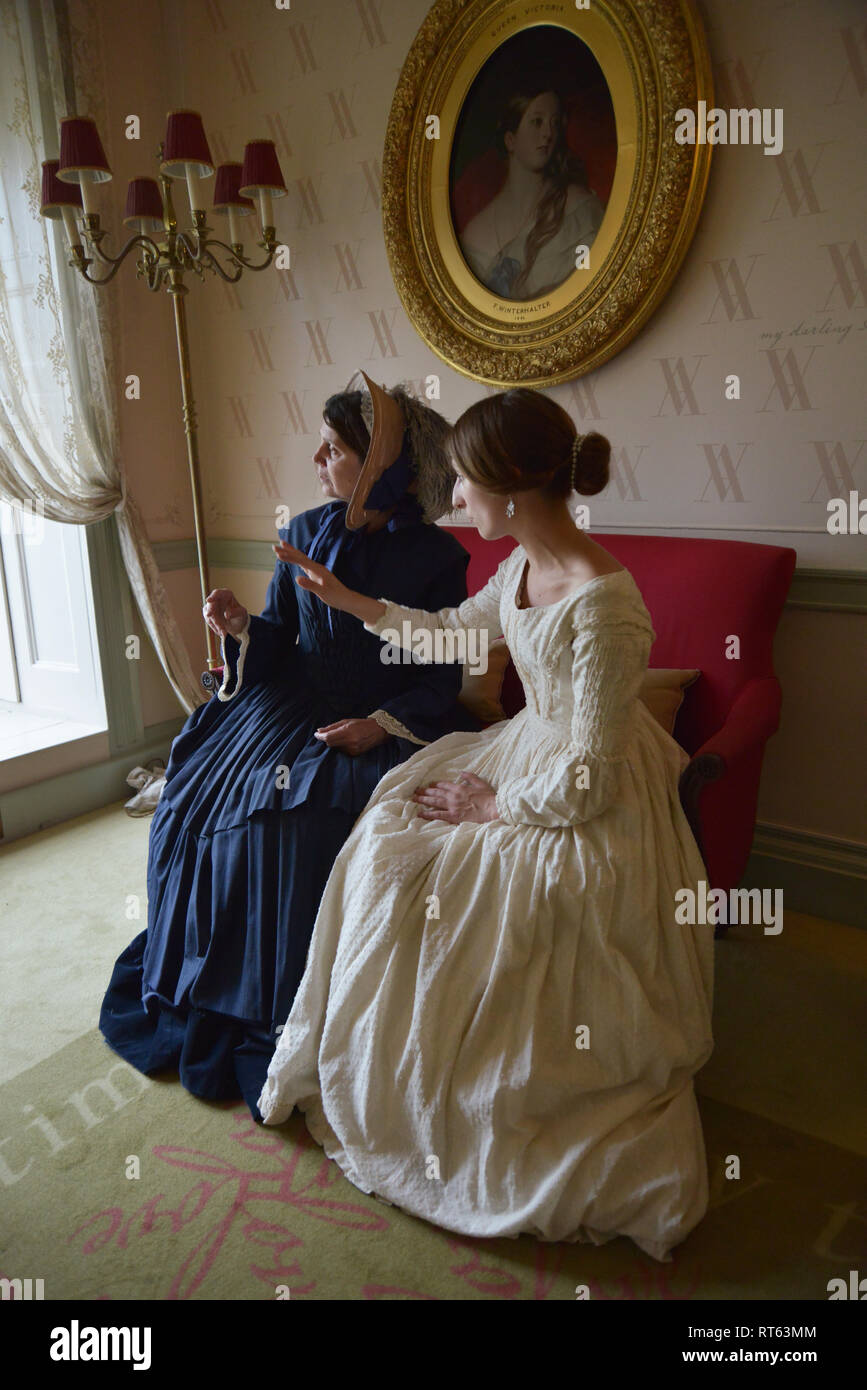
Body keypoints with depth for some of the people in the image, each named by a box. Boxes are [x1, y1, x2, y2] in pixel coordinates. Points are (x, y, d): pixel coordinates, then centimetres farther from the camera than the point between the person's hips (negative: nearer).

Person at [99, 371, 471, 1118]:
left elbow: (442, 676, -4)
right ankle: (205, 999, 6)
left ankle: (290, 1023, -5)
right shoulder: (304, 533, 7)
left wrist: (380, 724, -18)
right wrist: (243, 627, -13)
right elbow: (279, 640, 9)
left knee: (304, 823, -26)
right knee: (200, 797, -14)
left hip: (381, 722, -4)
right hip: (294, 703, 5)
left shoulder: (435, 554, -5)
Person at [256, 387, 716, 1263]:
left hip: (585, 816, -9)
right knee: (390, 831, 9)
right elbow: (454, 630, 17)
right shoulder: (523, 568, -3)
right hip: (530, 754, 9)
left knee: (425, 877, -5)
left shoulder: (603, 604, -31)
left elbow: (586, 782, -27)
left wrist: (494, 809, -12)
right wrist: (348, 599, 20)